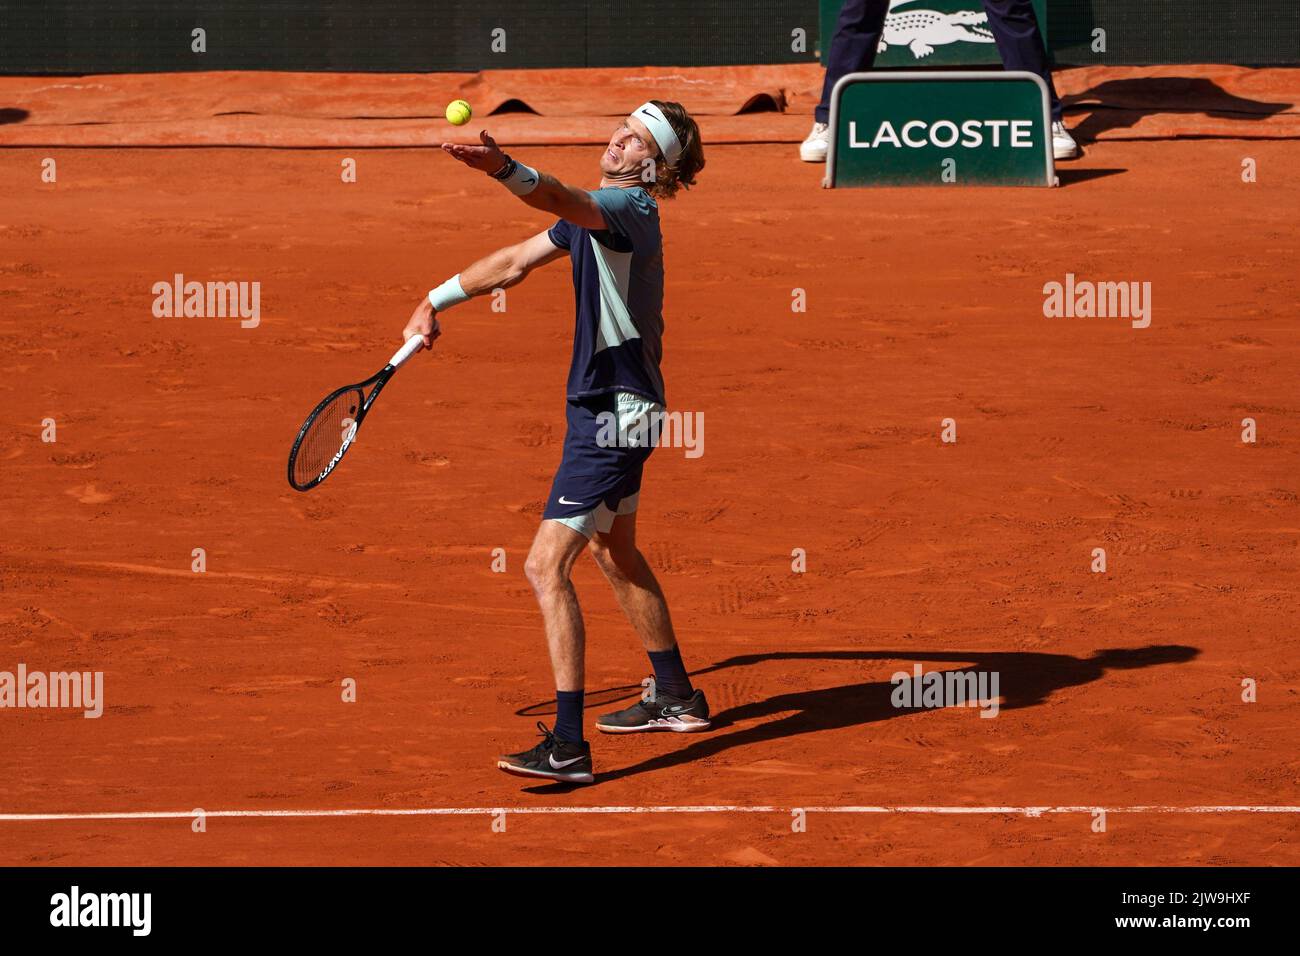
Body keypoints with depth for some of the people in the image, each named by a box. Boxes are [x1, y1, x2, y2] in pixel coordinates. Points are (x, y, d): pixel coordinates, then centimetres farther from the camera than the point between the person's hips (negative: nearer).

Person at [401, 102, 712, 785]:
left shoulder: (629, 210, -20)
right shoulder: (595, 212, 11)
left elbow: (565, 200, -43)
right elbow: (515, 262, 23)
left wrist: (503, 168, -60)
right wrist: (437, 301, 21)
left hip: (613, 415, -11)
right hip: (606, 404, 11)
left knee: (547, 565, -15)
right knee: (612, 551, 27)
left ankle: (569, 746, -16)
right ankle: (675, 697, 43)